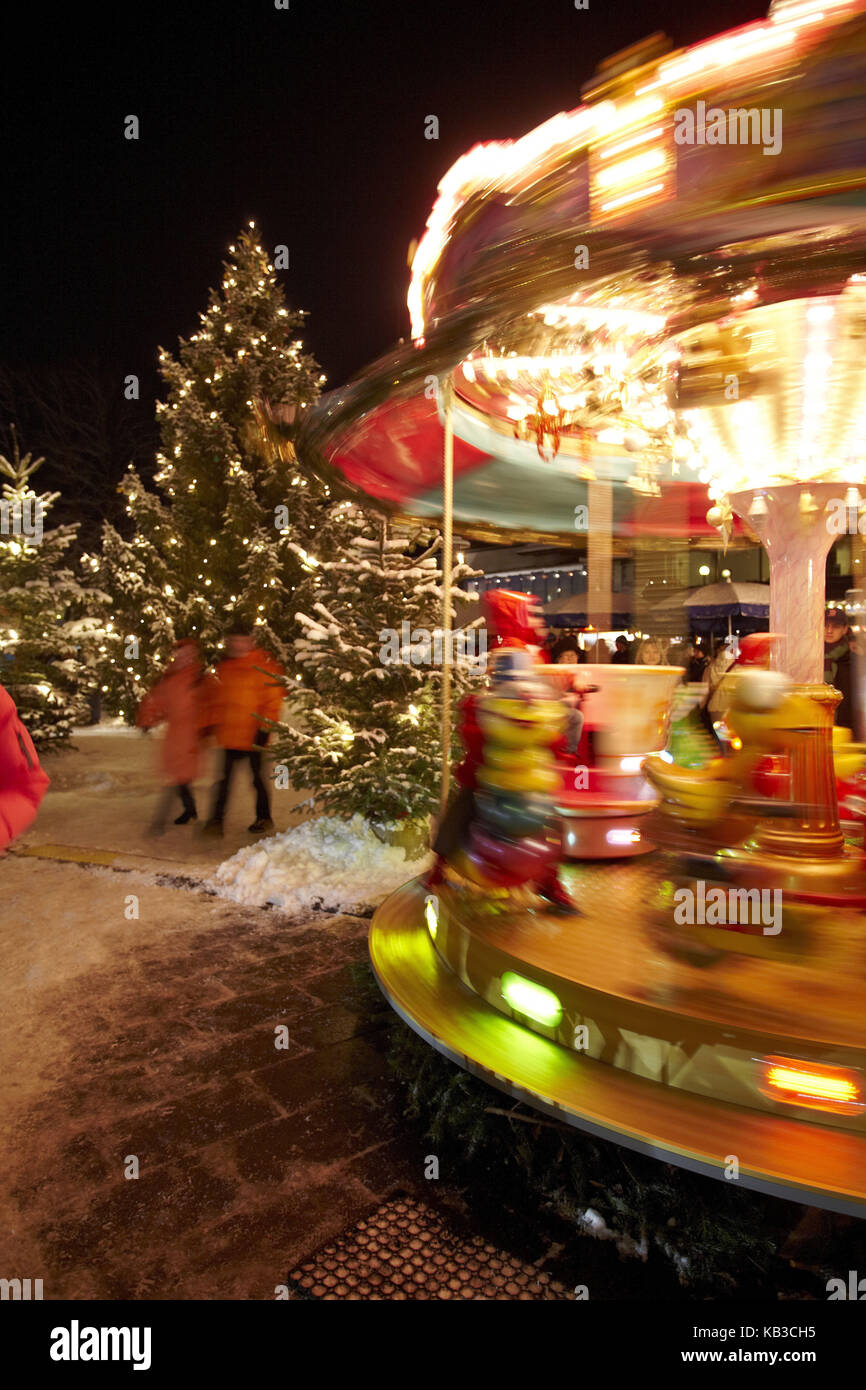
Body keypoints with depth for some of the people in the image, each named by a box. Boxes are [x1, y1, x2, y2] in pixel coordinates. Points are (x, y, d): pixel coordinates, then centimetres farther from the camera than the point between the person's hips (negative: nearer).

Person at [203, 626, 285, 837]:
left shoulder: (263, 667, -6)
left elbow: (273, 700, -8)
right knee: (225, 777, 6)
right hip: (229, 735, 5)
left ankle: (264, 818, 24)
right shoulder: (224, 668, 11)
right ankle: (216, 819, 12)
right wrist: (214, 724, 12)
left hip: (253, 735, -5)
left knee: (258, 776, 8)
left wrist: (264, 729, -12)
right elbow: (218, 699, 19)